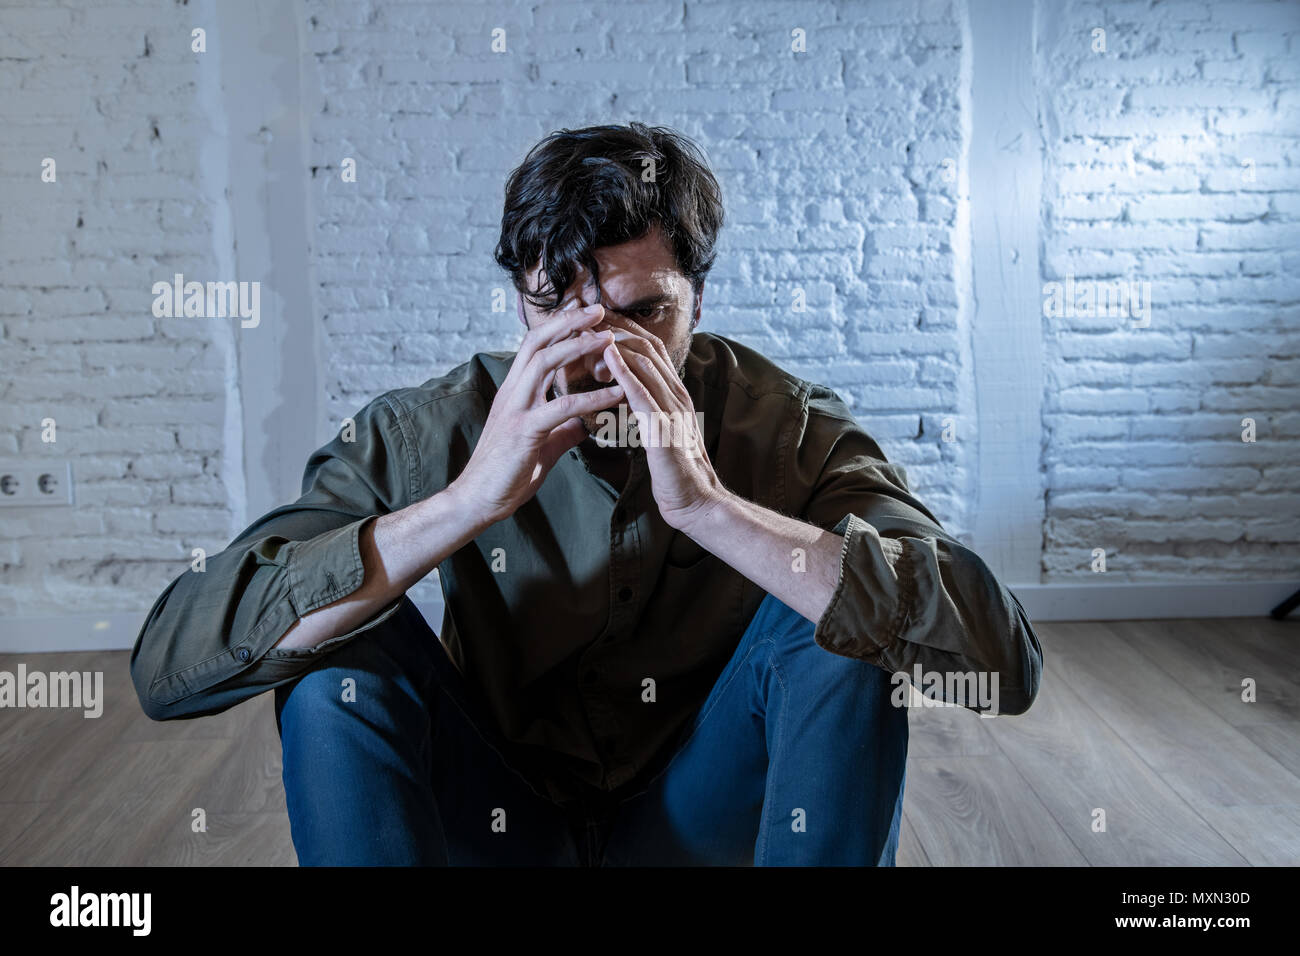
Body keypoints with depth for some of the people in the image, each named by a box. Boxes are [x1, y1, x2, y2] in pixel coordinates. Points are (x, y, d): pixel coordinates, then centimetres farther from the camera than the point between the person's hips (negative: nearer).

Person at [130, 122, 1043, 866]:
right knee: (344, 637, -24)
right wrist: (467, 501, -38)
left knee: (836, 621, -24)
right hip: (499, 821, 1)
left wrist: (708, 504, -39)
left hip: (693, 820, 0)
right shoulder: (432, 430, -17)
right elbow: (171, 661, -27)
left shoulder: (789, 429, -17)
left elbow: (1002, 657, -30)